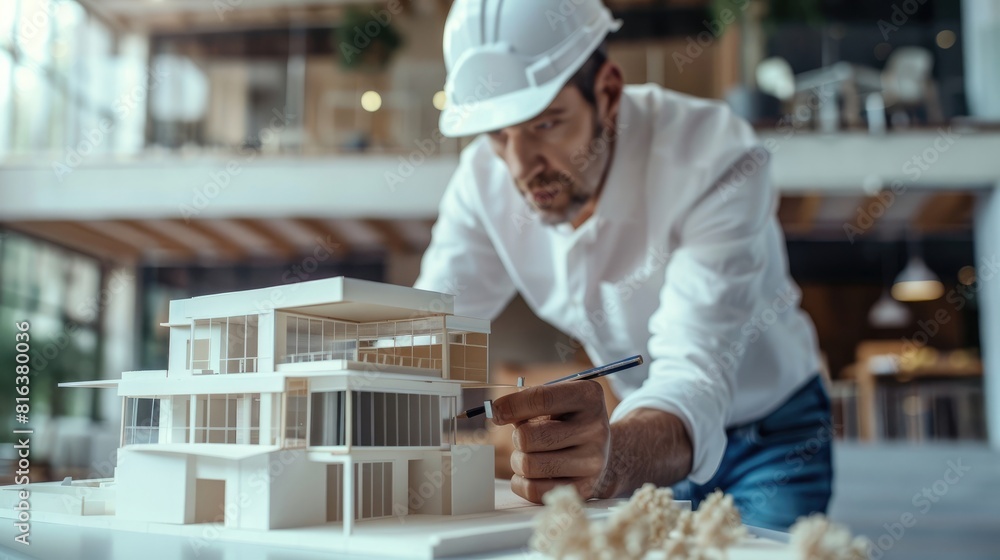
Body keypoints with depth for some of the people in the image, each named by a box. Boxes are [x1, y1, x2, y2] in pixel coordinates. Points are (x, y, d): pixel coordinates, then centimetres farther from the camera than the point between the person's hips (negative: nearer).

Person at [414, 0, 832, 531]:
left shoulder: (718, 162, -31)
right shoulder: (484, 180, -16)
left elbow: (695, 376, -41)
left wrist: (613, 459, -63)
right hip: (639, 429, 3)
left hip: (768, 438, -3)